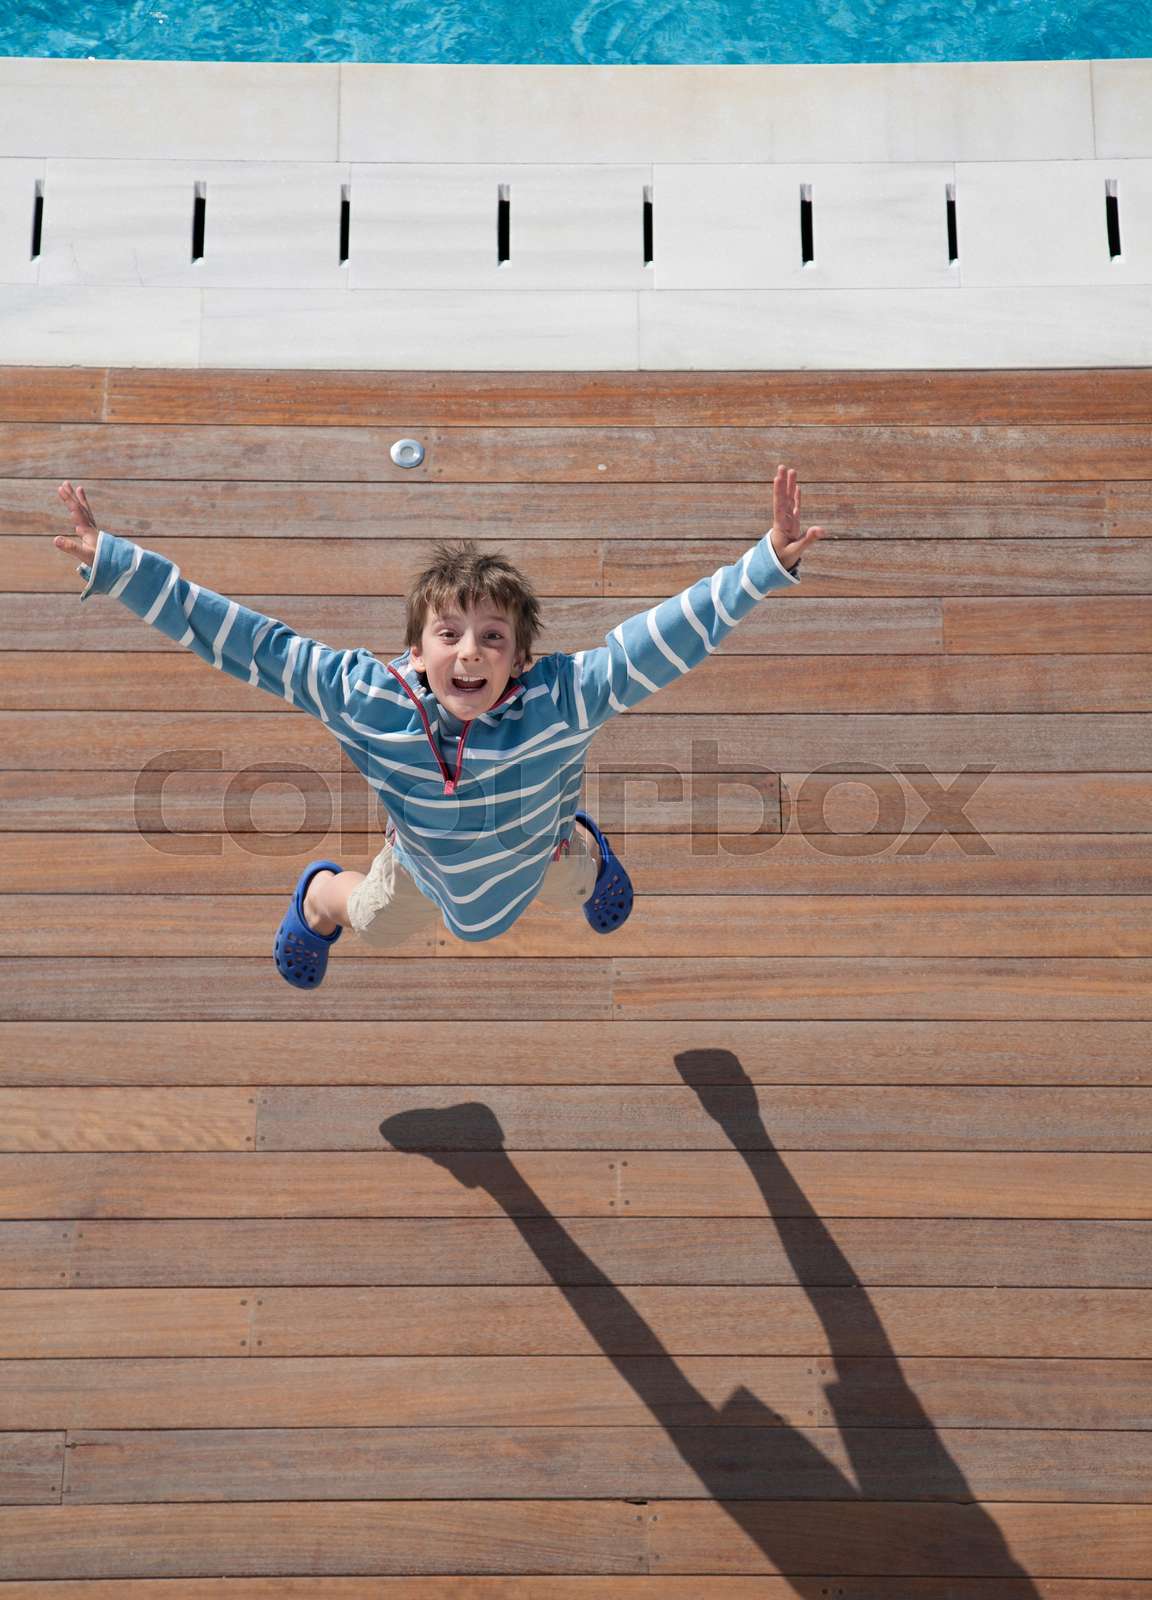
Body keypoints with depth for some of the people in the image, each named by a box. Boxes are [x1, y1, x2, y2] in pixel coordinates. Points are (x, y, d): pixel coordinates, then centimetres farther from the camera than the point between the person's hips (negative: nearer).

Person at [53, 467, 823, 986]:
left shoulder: (563, 699, -46)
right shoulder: (369, 699, -41)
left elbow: (674, 635, -49)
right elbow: (243, 640, -39)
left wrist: (772, 561, -60)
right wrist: (113, 564, -39)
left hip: (533, 859, 0)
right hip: (424, 867, 0)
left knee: (567, 881, 36)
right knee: (374, 925, 32)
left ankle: (590, 859, 73)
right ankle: (318, 896, 67)